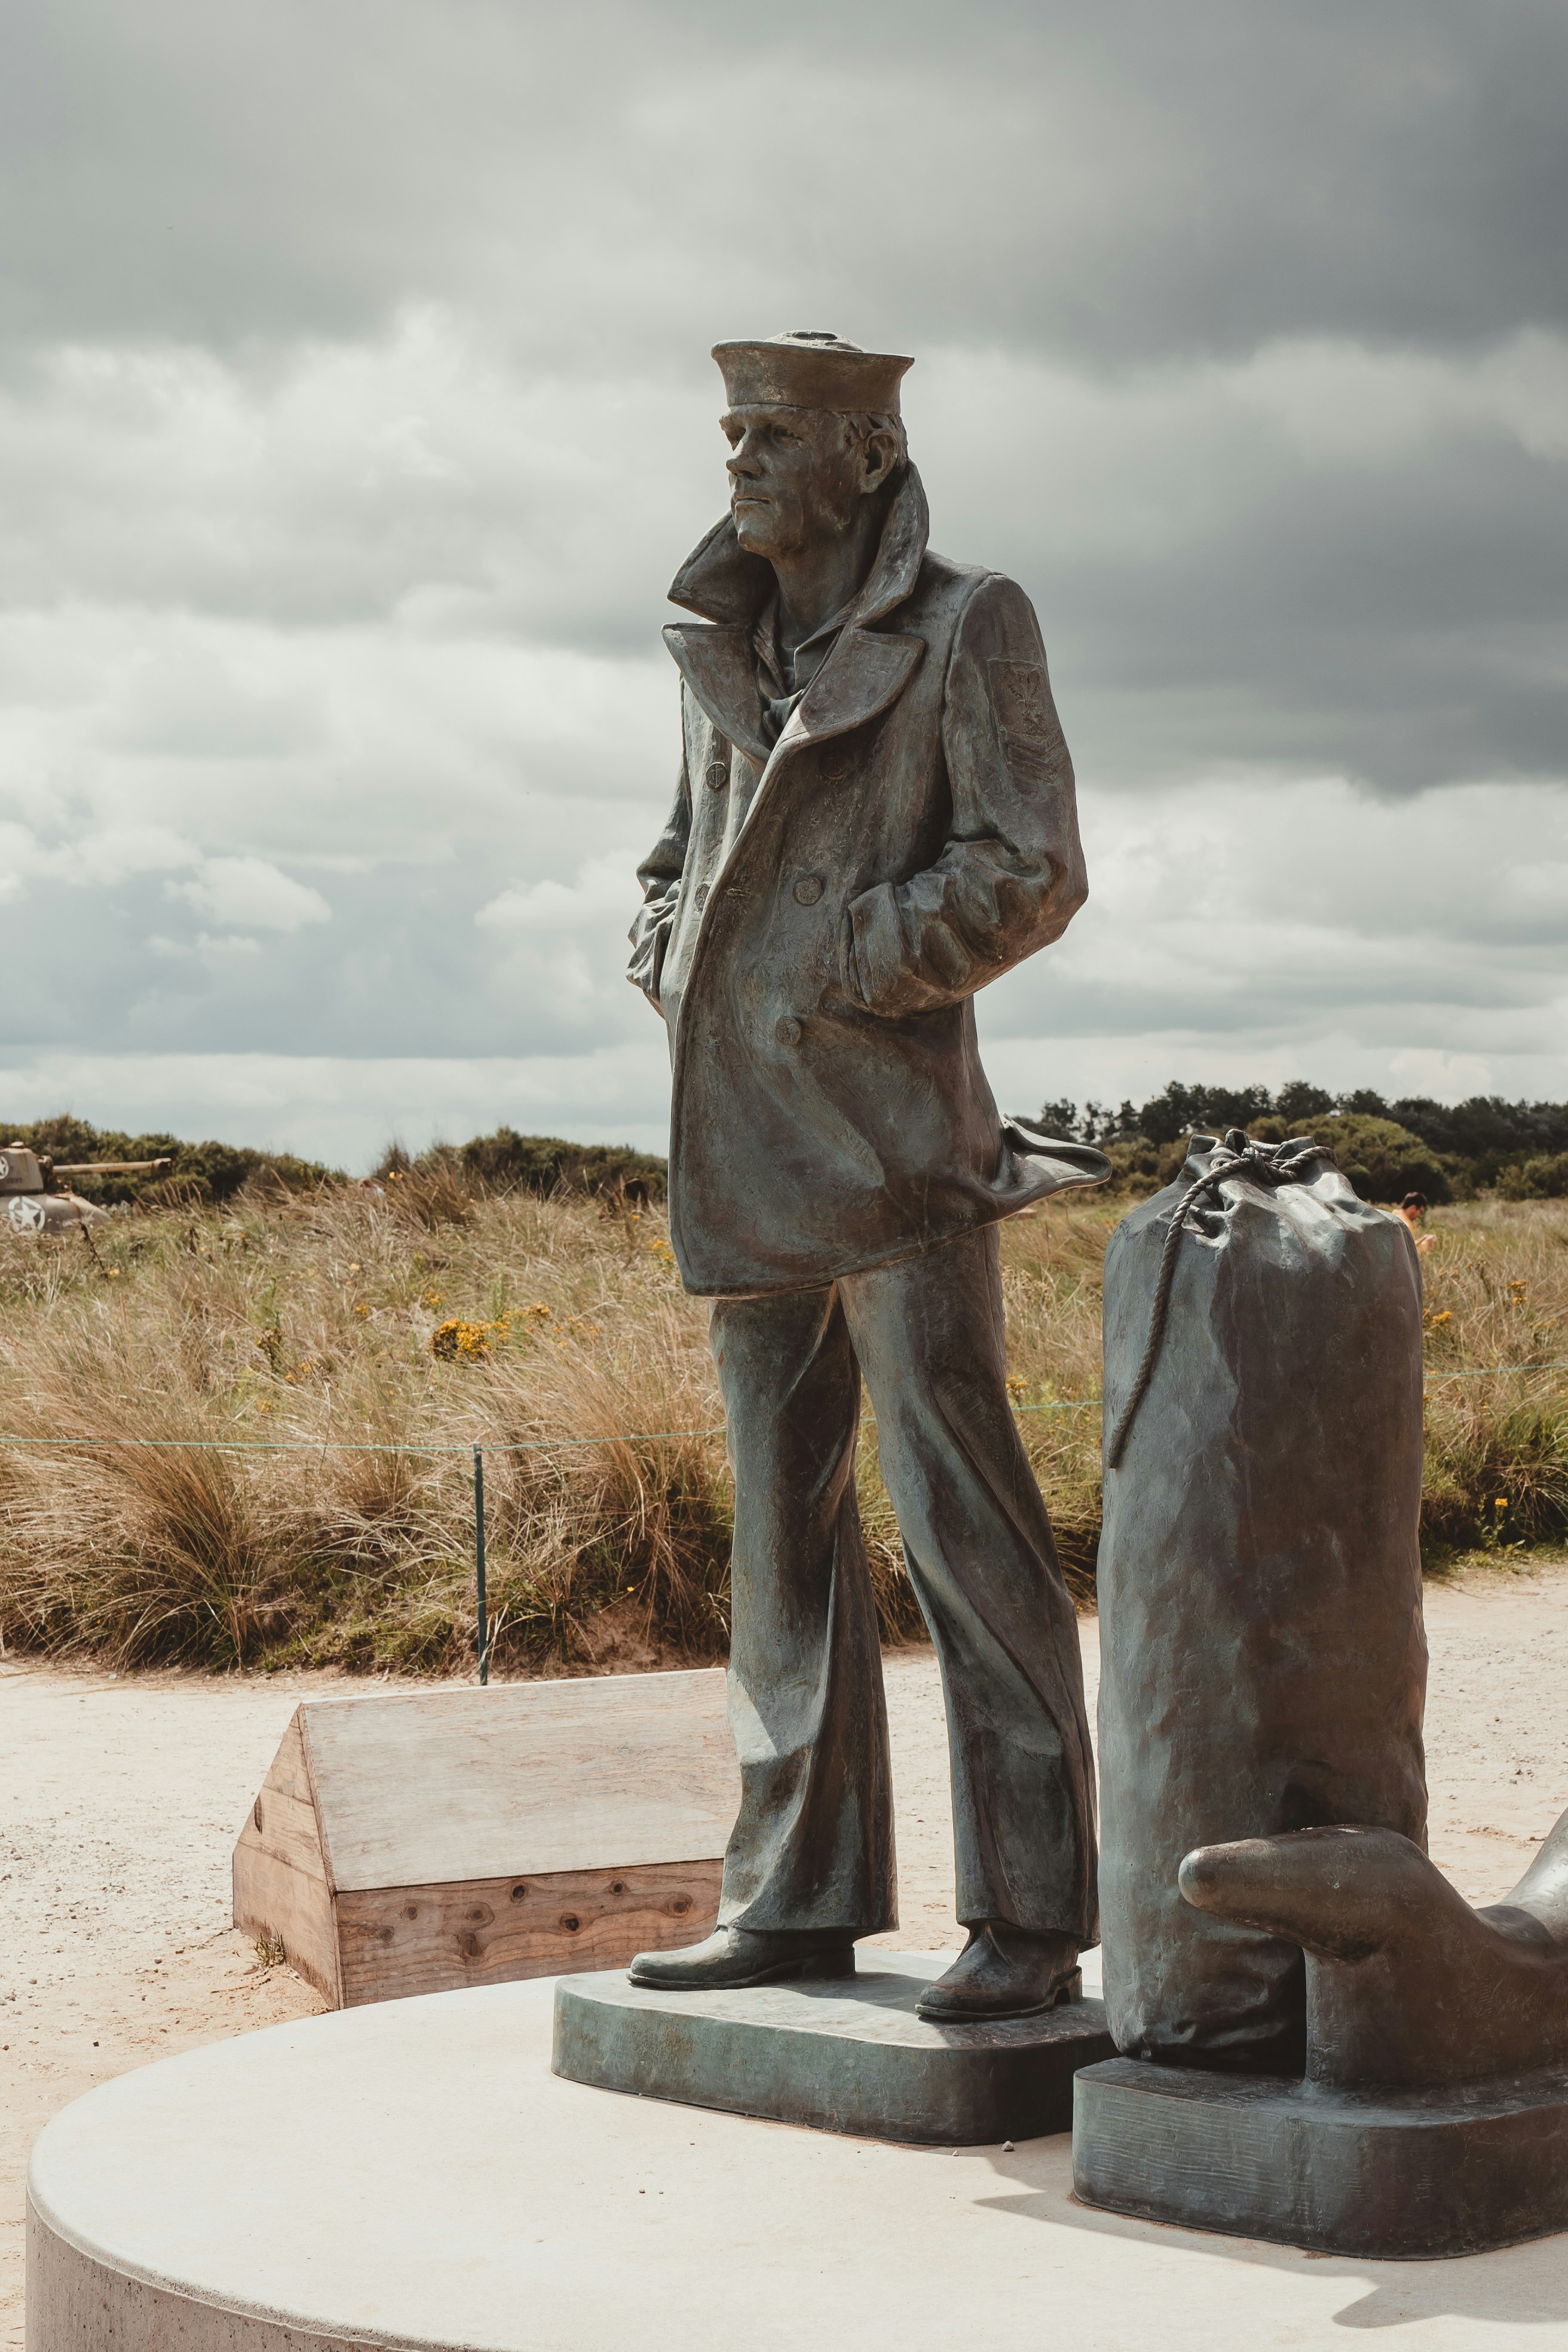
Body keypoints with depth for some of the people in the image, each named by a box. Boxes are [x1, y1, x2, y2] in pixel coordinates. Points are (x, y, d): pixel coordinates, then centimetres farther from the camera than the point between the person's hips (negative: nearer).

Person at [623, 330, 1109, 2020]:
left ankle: (1027, 1917, 0)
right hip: (745, 1158, 7)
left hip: (894, 1140, -7)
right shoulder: (723, 650, 16)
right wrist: (673, 965, 8)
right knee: (781, 1525, 10)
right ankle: (802, 1896, 19)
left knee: (961, 1521, -6)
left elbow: (1030, 875, -8)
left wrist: (841, 968, -10)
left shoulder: (965, 628, -2)